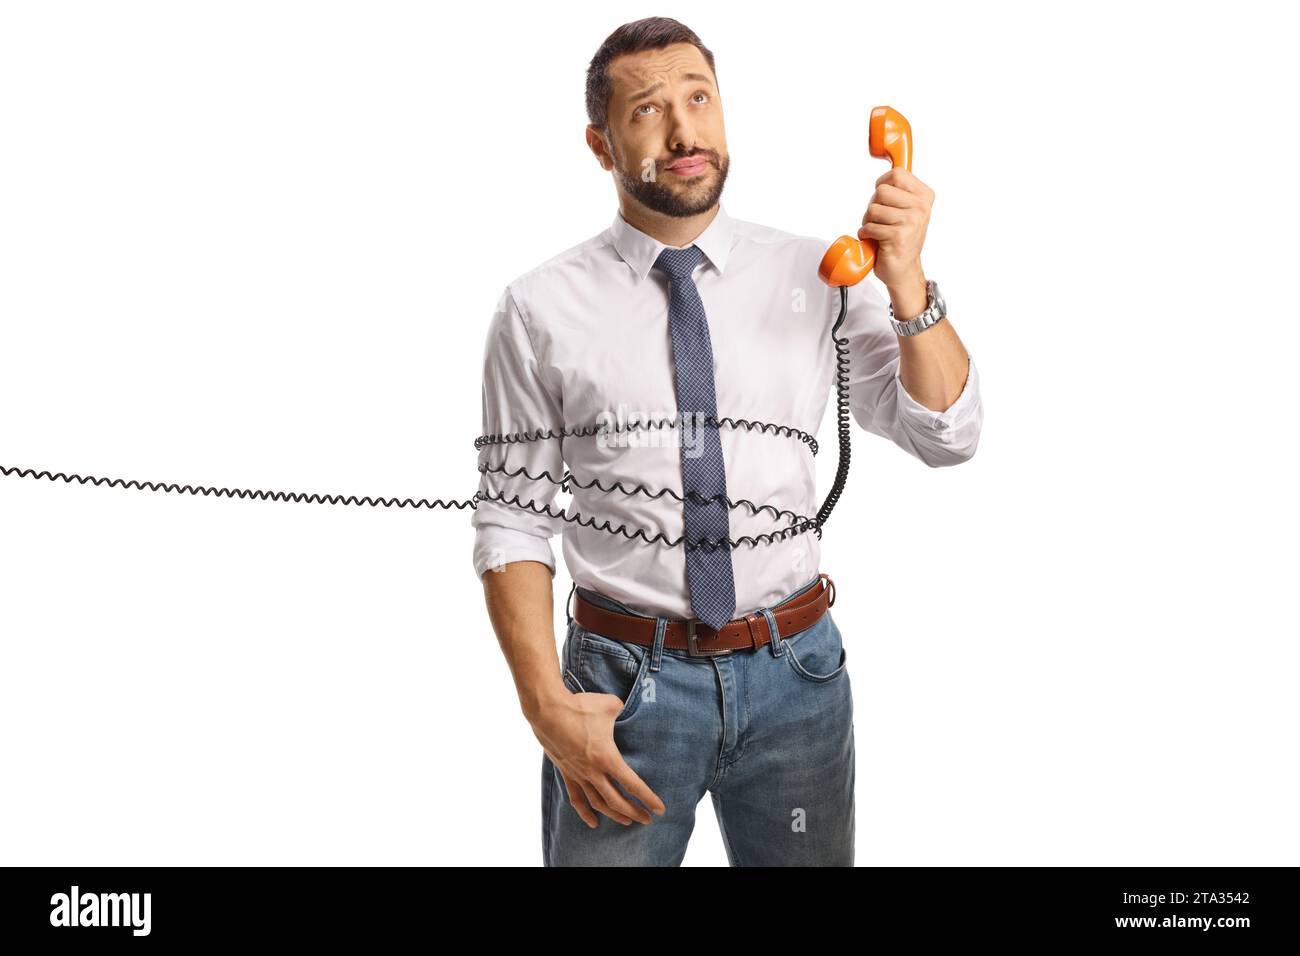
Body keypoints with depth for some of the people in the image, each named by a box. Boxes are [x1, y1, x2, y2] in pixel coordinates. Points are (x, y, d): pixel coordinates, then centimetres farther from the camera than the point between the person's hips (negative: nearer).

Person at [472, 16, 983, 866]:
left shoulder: (815, 278, 0)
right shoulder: (541, 311, -5)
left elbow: (947, 433, -4)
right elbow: (512, 522, -4)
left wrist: (908, 283, -20)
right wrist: (548, 707, -12)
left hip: (795, 670, 2)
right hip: (625, 680, -2)